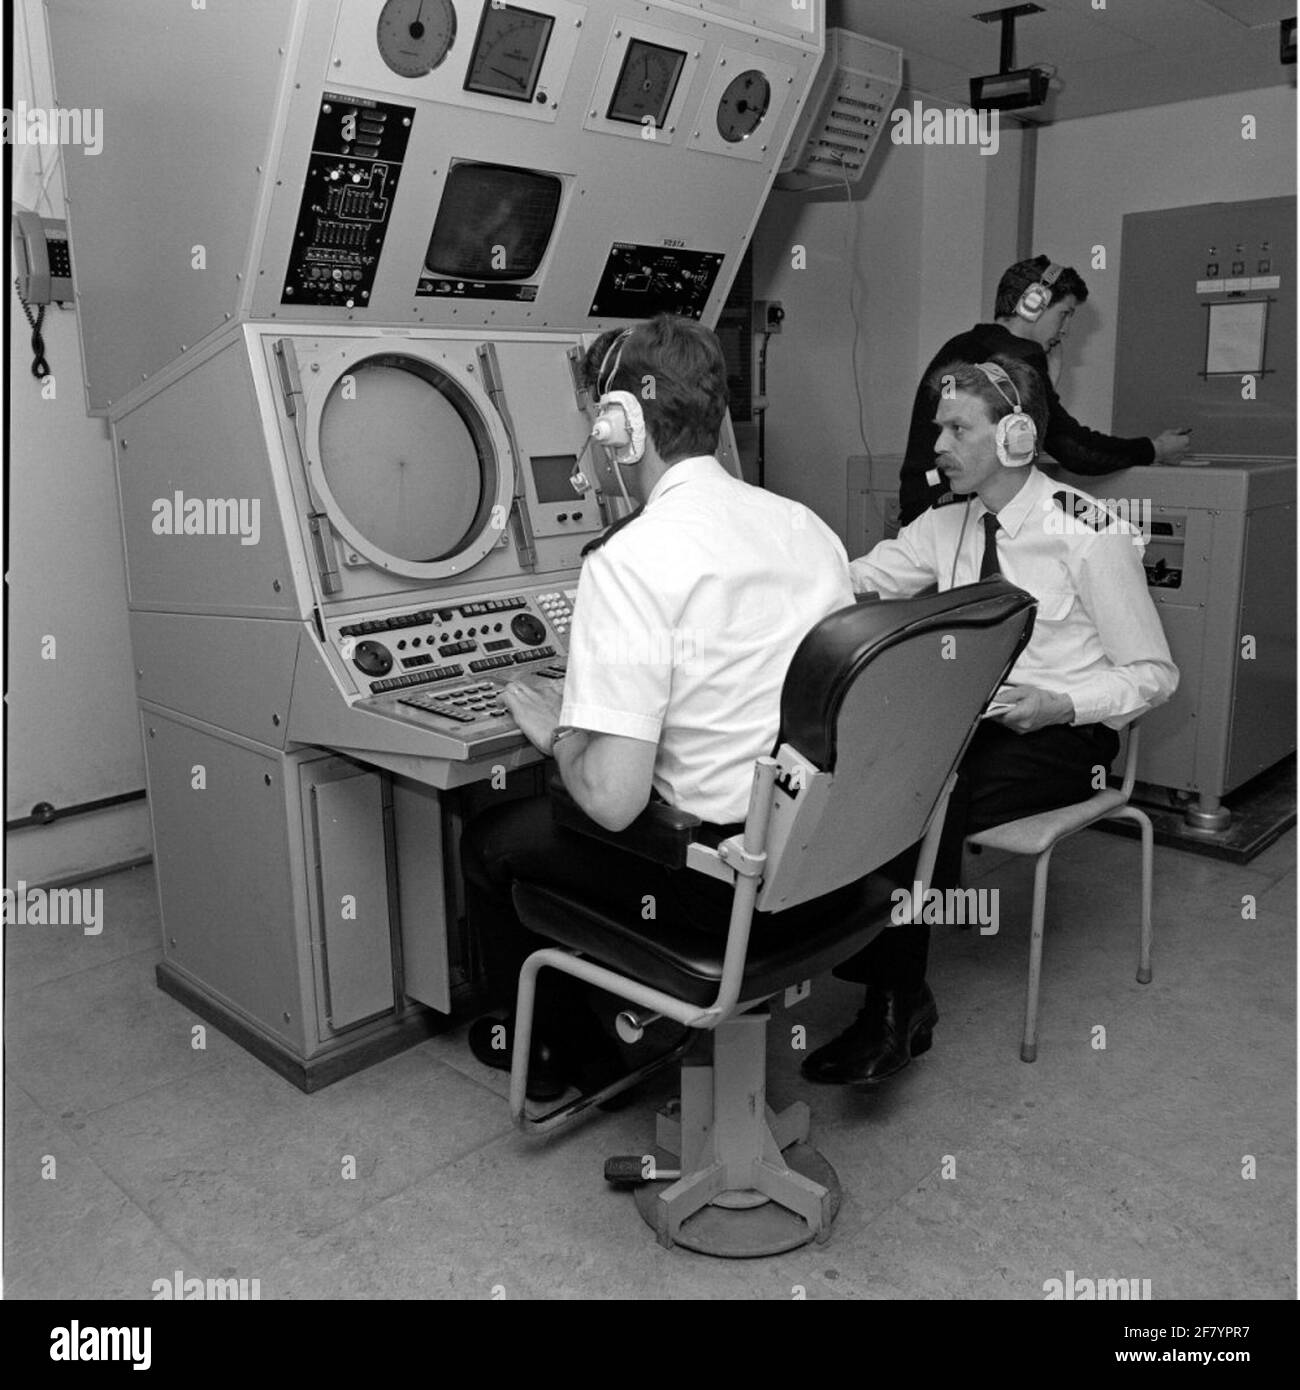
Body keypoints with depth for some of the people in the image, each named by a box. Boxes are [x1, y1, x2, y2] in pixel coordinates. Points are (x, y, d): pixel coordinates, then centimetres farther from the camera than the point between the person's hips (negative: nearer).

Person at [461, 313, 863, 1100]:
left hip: (723, 876, -8)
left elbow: (613, 799, -24)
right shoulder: (809, 526, 2)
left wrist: (558, 733, -2)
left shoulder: (632, 560, -21)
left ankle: (564, 1052, 36)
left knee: (491, 844, 15)